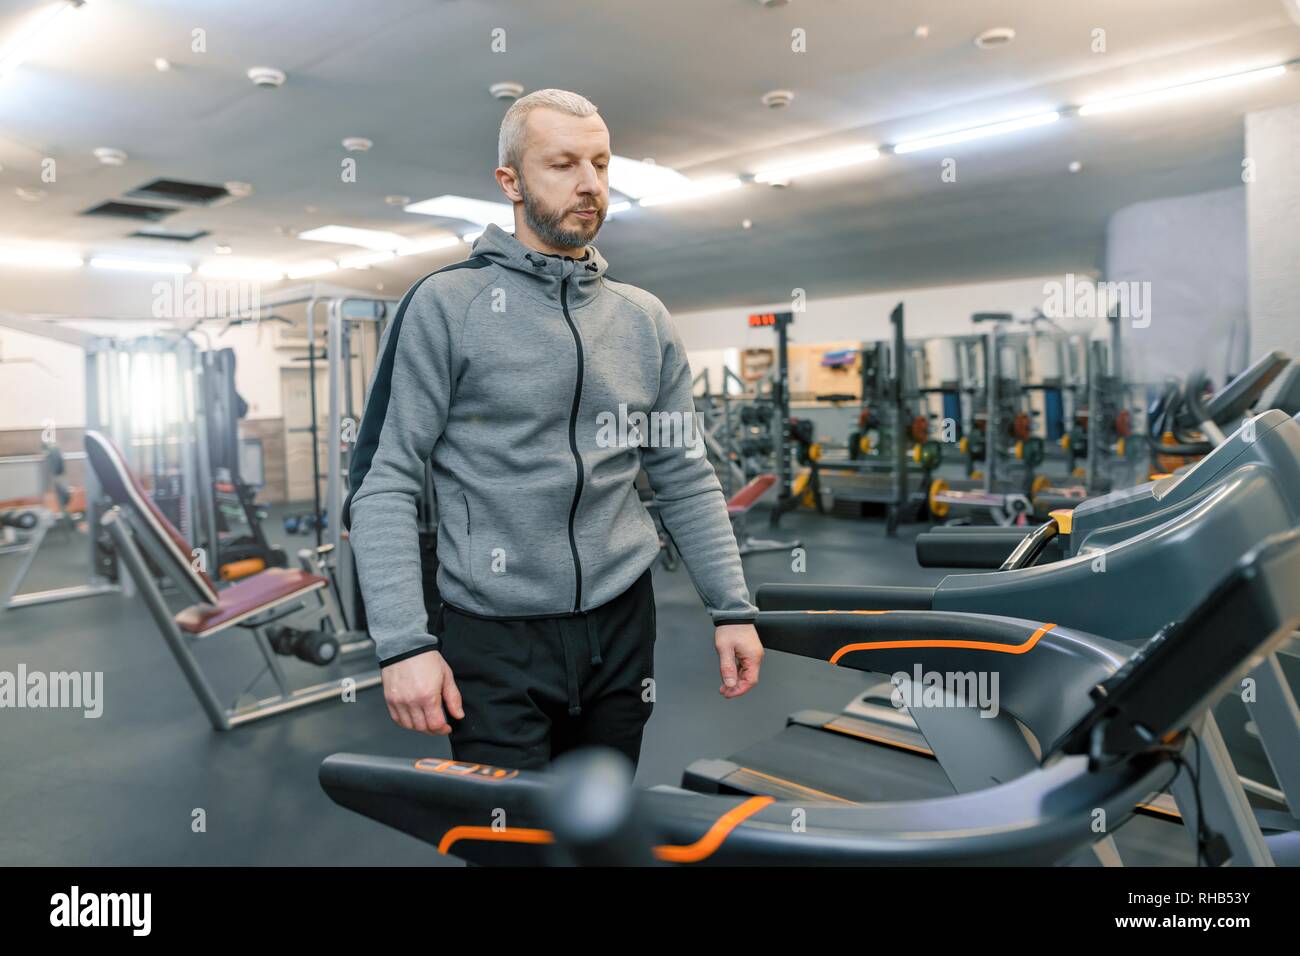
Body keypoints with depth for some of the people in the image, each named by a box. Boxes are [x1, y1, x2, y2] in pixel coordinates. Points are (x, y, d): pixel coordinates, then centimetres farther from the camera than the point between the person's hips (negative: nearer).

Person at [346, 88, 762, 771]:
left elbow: (685, 479, 10)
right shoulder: (447, 305, -6)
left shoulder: (645, 319, 7)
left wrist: (732, 610, 6)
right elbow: (383, 482, -9)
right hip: (495, 640, -4)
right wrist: (403, 643, -15)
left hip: (622, 630, 5)